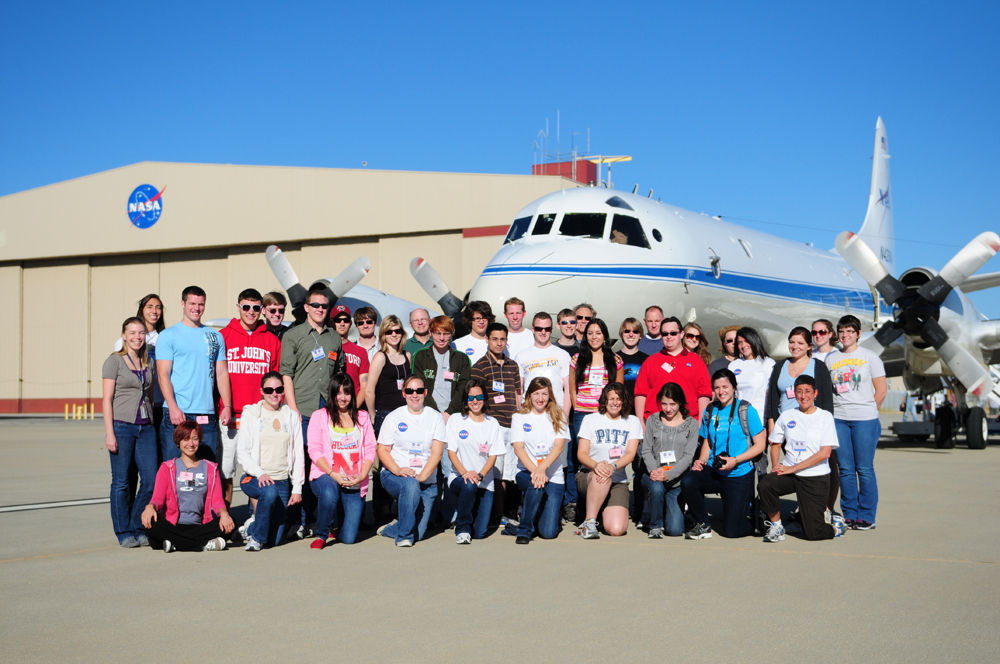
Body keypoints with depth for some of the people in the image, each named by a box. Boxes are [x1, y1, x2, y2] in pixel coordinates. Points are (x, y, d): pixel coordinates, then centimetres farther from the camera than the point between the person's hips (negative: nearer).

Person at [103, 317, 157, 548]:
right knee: (121, 482, 1)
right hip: (122, 426, -5)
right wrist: (109, 432, -11)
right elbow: (107, 399, -5)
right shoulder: (114, 361, -1)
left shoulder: (149, 363, 14)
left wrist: (154, 428, 14)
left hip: (146, 427, 5)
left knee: (151, 480, -1)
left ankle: (138, 529, 13)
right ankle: (124, 532, 10)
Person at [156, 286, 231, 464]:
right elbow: (163, 374, -4)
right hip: (177, 414, -3)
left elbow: (222, 373, 14)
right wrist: (173, 407, -16)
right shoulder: (168, 335, 3)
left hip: (207, 416, 4)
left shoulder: (215, 337, 15)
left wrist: (227, 406, 2)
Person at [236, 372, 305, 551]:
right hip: (254, 477, -2)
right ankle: (256, 537, -14)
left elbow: (299, 455, 10)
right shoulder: (251, 414, 4)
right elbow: (242, 451, -2)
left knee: (274, 540, -5)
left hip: (282, 480, 3)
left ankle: (251, 527, 29)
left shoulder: (292, 417, 11)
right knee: (270, 492, -38)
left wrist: (297, 488, 2)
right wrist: (259, 473, -18)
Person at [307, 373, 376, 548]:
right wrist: (333, 474, -16)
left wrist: (362, 475, -11)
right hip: (326, 476, -2)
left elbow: (370, 449, 6)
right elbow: (314, 450, -3)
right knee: (329, 493, -40)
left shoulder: (362, 417, 13)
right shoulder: (319, 416, 6)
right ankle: (321, 534, -11)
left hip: (355, 482, 2)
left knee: (349, 538, -10)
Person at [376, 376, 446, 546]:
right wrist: (398, 470, -17)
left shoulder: (435, 418, 7)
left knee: (418, 534, -11)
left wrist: (421, 477, -17)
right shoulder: (394, 417, 6)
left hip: (426, 481, 2)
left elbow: (437, 452, -2)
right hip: (393, 476, -2)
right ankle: (404, 535, -22)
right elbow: (383, 450, 2)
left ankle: (389, 529, 20)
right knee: (411, 485, -38)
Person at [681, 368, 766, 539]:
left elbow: (760, 445, -7)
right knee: (687, 482, -28)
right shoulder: (710, 411, 7)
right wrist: (701, 461, -3)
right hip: (714, 471, 4)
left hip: (739, 475, -4)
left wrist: (735, 460, -19)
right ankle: (702, 525, -5)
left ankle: (754, 518, 30)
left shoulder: (746, 410, -7)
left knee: (731, 531, -6)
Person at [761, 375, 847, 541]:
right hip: (789, 473, 3)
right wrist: (775, 466, -5)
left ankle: (835, 526, 28)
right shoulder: (787, 415, 9)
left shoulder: (825, 416, -2)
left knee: (813, 533, -7)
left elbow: (825, 453, -10)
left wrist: (793, 468, -14)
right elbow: (775, 444, 16)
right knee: (765, 485, -30)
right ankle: (776, 526, -8)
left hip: (816, 477, -3)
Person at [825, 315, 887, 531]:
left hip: (865, 420, -3)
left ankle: (867, 517, 6)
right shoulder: (831, 359, 11)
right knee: (845, 469, 5)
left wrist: (867, 411, 3)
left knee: (865, 469, -2)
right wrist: (832, 412, 6)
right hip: (838, 419, 3)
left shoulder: (869, 357, 2)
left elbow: (881, 391, 3)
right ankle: (849, 515, 14)